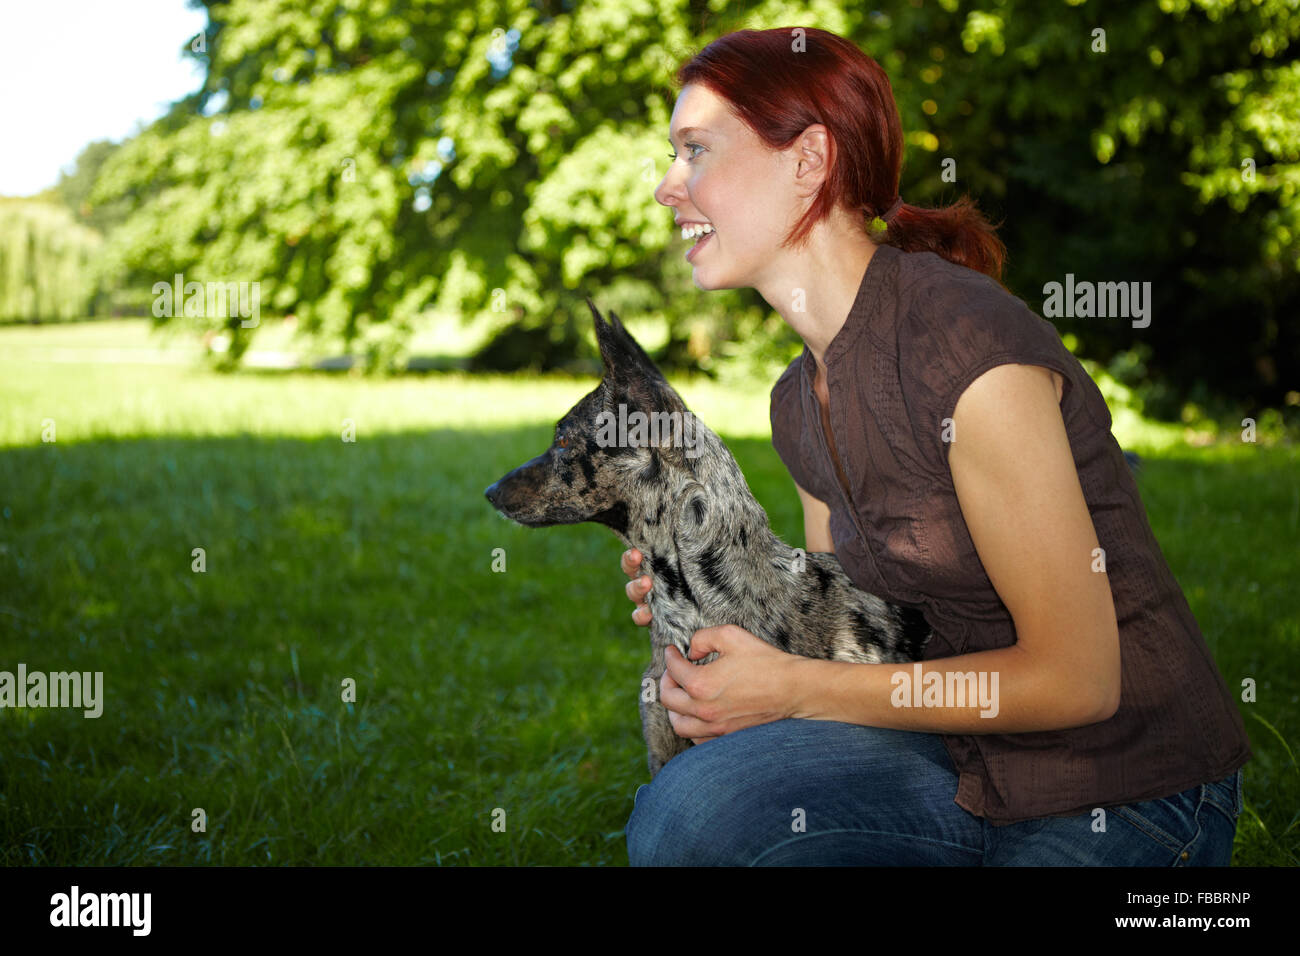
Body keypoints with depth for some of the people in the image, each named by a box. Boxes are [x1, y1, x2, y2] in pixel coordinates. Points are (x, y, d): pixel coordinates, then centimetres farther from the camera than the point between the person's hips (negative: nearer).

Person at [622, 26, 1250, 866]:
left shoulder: (971, 353, -23)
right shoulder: (801, 401, 2)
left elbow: (1075, 679, -19)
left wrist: (794, 689, -16)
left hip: (1126, 804, -5)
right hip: (971, 762, 6)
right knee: (692, 809, -19)